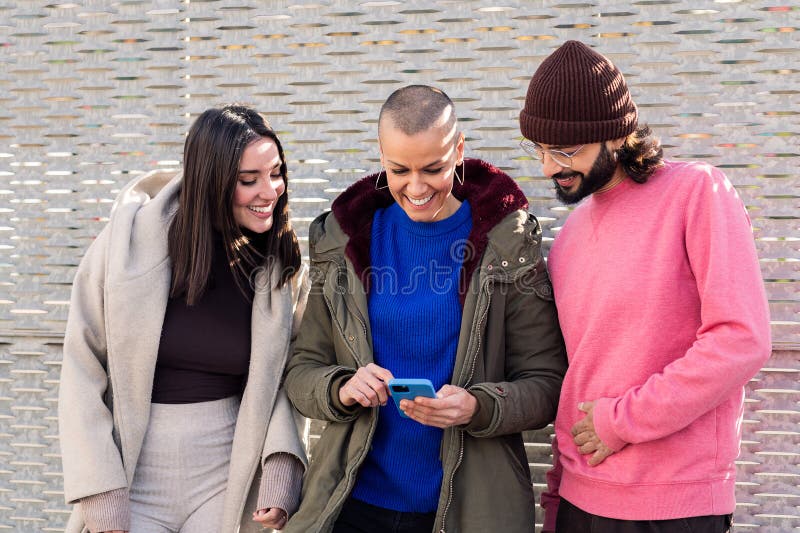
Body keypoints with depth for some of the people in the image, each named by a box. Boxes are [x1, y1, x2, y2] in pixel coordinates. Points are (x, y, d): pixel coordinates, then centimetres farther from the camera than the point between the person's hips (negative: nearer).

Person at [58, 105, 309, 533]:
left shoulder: (282, 265, -4)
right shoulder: (133, 236, -11)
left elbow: (278, 377, 1)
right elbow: (82, 365, -7)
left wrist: (282, 463, -16)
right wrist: (100, 489, -11)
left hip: (226, 477, 1)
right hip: (133, 474, -1)